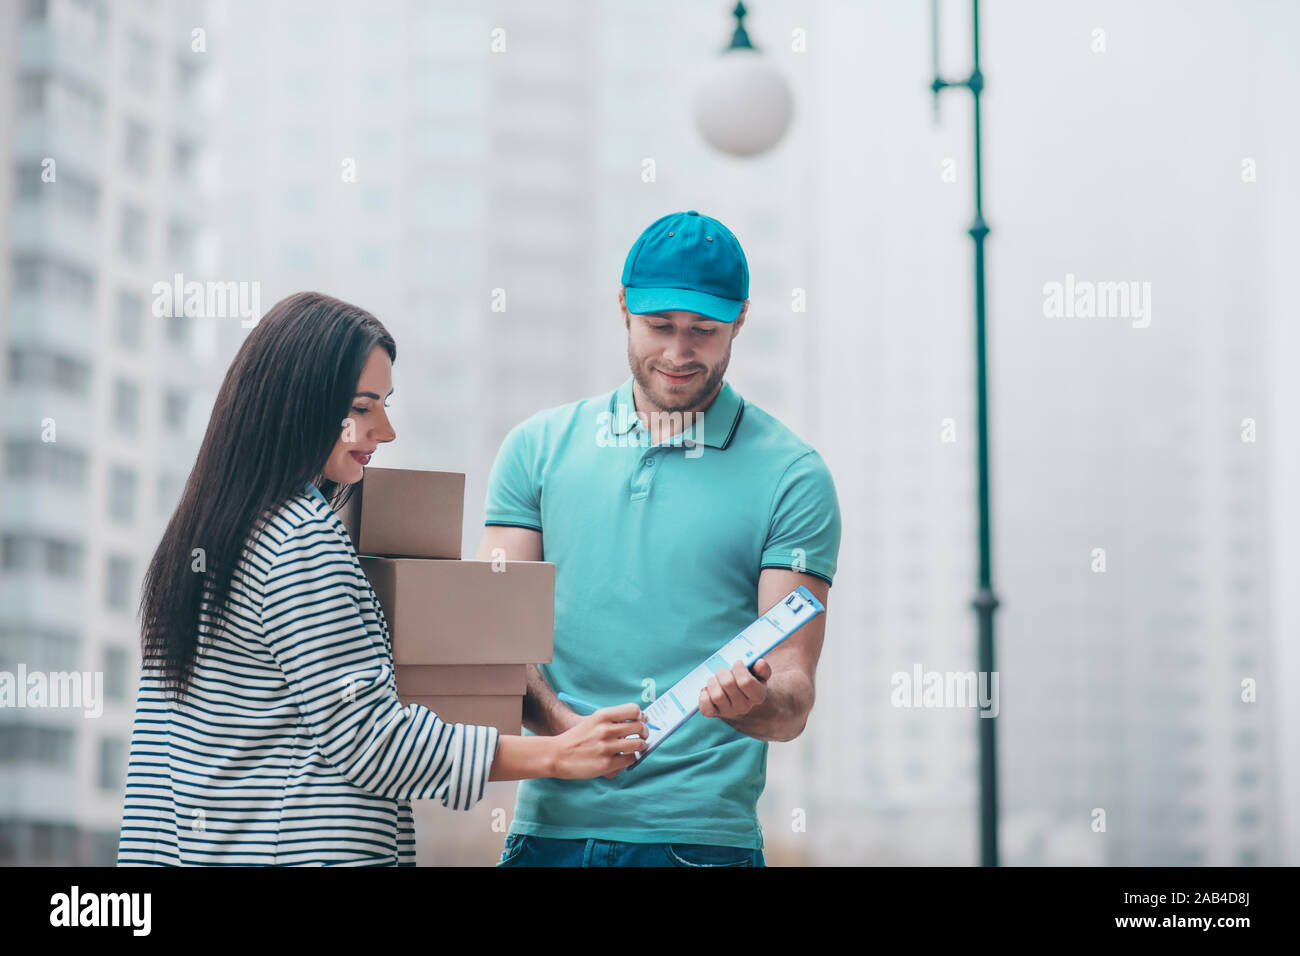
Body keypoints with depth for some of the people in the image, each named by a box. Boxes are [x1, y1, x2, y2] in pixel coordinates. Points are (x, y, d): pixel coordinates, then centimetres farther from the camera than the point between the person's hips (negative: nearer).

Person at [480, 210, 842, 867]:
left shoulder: (792, 476, -1)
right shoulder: (538, 447, 7)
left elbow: (793, 699, -4)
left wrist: (755, 702, -27)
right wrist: (564, 727, -17)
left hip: (701, 831, -2)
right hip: (550, 822, 2)